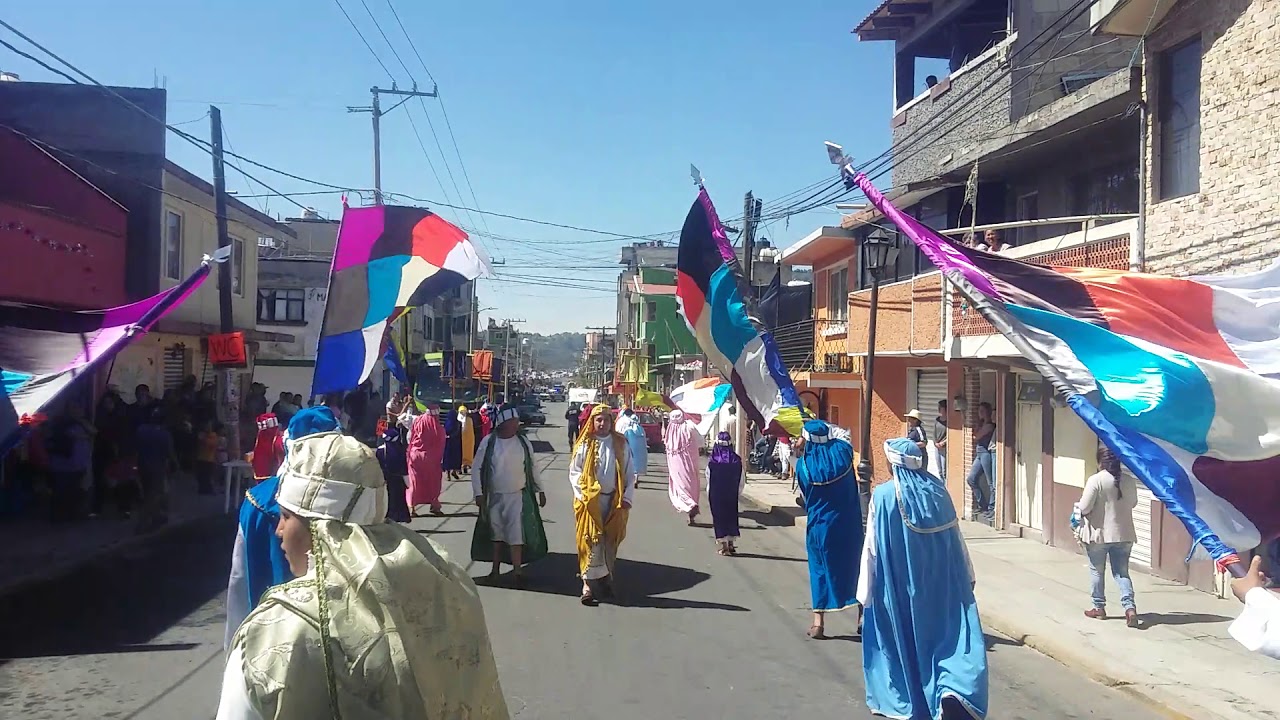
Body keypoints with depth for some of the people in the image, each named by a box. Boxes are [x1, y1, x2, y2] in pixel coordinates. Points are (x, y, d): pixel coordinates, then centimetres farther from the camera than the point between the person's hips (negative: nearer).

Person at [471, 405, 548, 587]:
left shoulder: (523, 442, -3)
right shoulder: (489, 442, -8)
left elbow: (532, 467, 8)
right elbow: (476, 469, -3)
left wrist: (540, 490, 9)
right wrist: (479, 493, -8)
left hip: (518, 496, 0)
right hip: (494, 497, 0)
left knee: (516, 534, -6)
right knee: (496, 533, 13)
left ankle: (518, 572, 1)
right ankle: (496, 569, 27)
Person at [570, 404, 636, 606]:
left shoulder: (620, 444, 4)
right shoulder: (585, 445, -1)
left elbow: (629, 473, 6)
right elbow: (574, 472, 0)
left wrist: (627, 498, -2)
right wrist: (582, 494, -11)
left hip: (614, 501, 3)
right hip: (590, 501, -2)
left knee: (611, 541, 10)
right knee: (591, 541, -6)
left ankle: (607, 577, 26)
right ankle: (588, 584, -4)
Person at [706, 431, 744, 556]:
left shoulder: (712, 462, -14)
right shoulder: (737, 461, -8)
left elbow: (709, 481, -6)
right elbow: (742, 481, -3)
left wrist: (709, 498, 7)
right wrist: (736, 492, 11)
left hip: (716, 497, -2)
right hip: (732, 497, 2)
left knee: (719, 518, 8)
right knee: (732, 517, 16)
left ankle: (723, 546, 8)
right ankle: (732, 544, 20)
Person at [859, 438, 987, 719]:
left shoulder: (883, 495, -12)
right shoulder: (937, 490, -1)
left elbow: (872, 547, -10)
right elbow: (955, 537, 5)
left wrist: (865, 593, -4)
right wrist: (967, 577, 16)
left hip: (897, 584, -2)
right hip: (939, 581, 3)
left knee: (904, 639, 13)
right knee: (949, 635, 8)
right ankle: (951, 690, -13)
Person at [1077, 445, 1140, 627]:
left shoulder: (1095, 480, -16)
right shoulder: (1129, 481, -1)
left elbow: (1084, 509, -17)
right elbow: (1133, 503, 14)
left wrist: (1077, 507, 4)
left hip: (1098, 533, -4)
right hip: (1123, 534, 4)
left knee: (1097, 571, 12)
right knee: (1122, 573, 10)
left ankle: (1099, 608, 22)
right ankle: (1130, 607, -6)